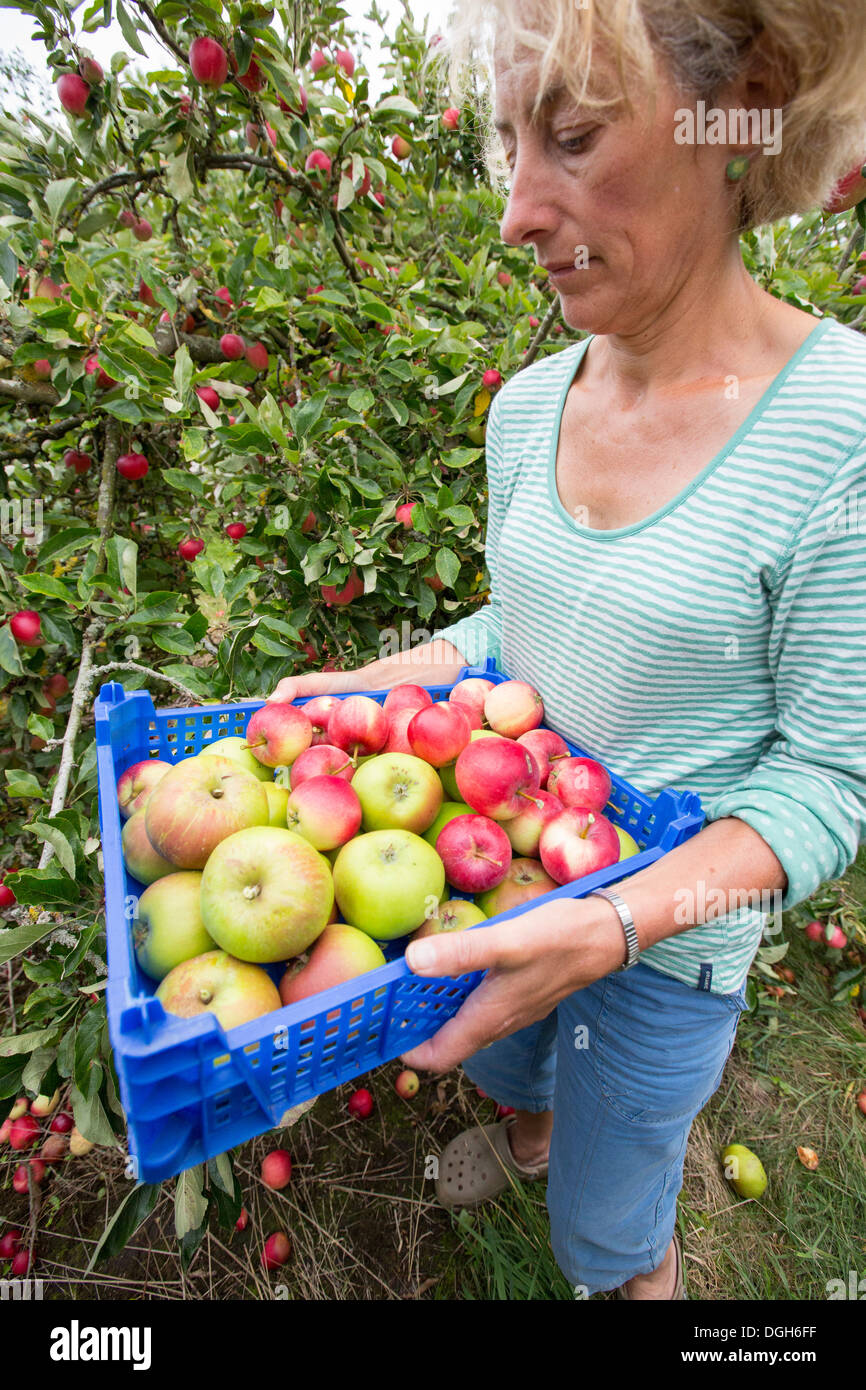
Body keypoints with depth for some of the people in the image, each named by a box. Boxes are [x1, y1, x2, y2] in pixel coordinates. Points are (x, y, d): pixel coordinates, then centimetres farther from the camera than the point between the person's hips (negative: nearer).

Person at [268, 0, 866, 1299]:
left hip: (670, 935, -4)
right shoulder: (528, 404, -6)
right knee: (503, 1061, 35)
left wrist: (619, 924, -33)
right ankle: (527, 1136, 72)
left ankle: (654, 1282, 60)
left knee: (608, 1231, 23)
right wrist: (363, 686, -4)